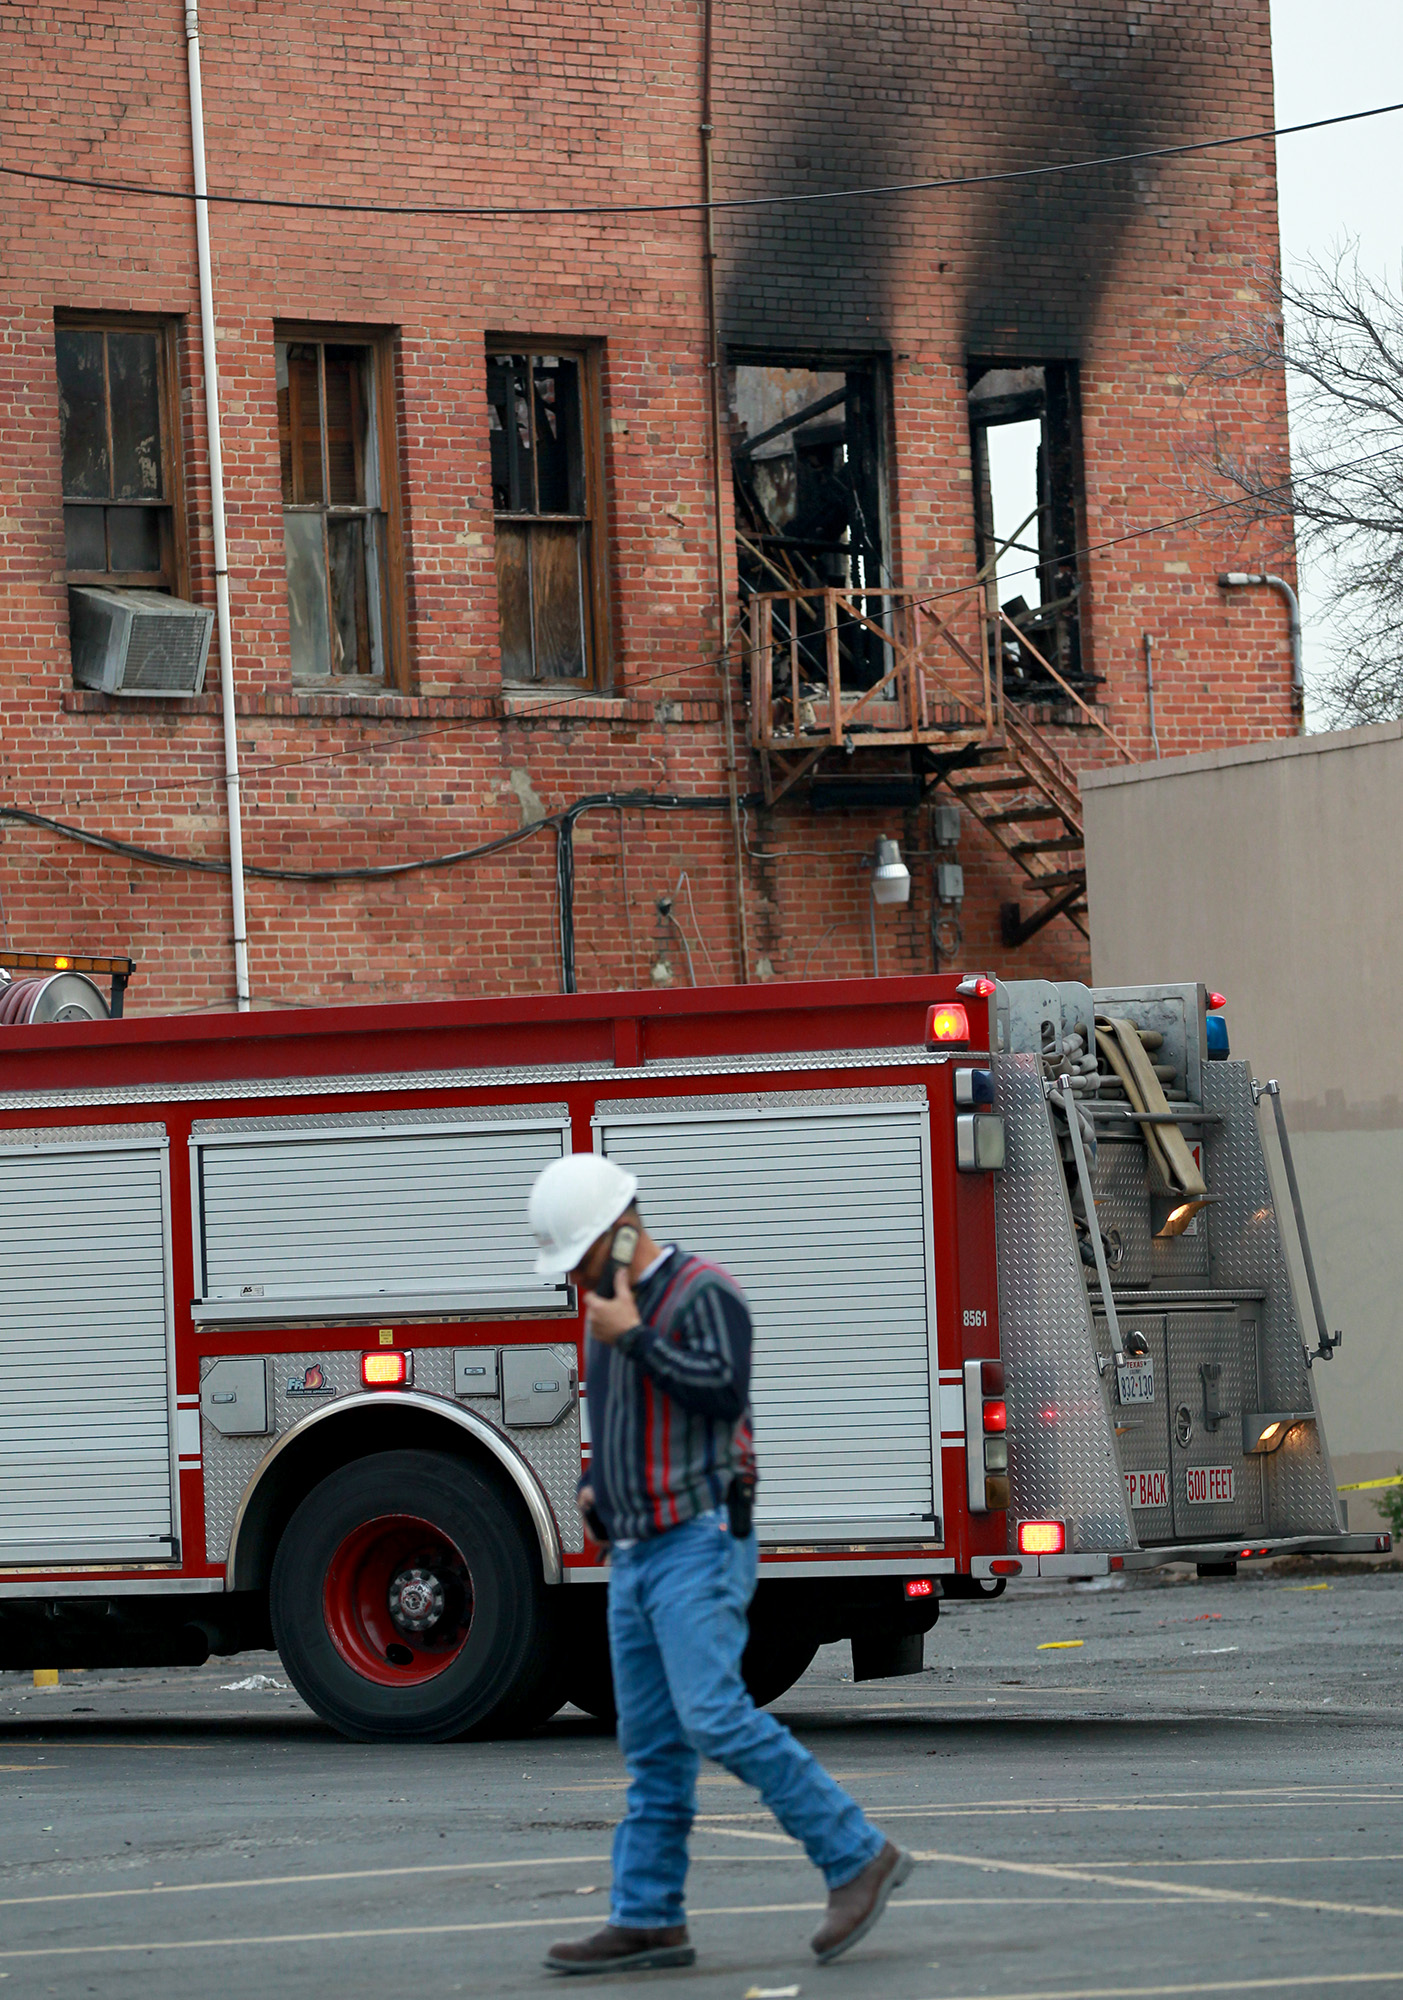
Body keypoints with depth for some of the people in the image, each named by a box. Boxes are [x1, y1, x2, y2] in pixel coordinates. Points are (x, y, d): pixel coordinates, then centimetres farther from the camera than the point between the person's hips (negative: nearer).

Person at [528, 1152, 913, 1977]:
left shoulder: (703, 1293, -9)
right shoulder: (616, 1312, 18)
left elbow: (724, 1390, -24)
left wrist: (632, 1339, -18)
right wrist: (596, 1487, 15)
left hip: (699, 1547, -9)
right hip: (636, 1559, 9)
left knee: (716, 1716, -20)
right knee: (654, 1747, 7)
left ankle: (858, 1856, -15)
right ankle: (649, 1920, 8)